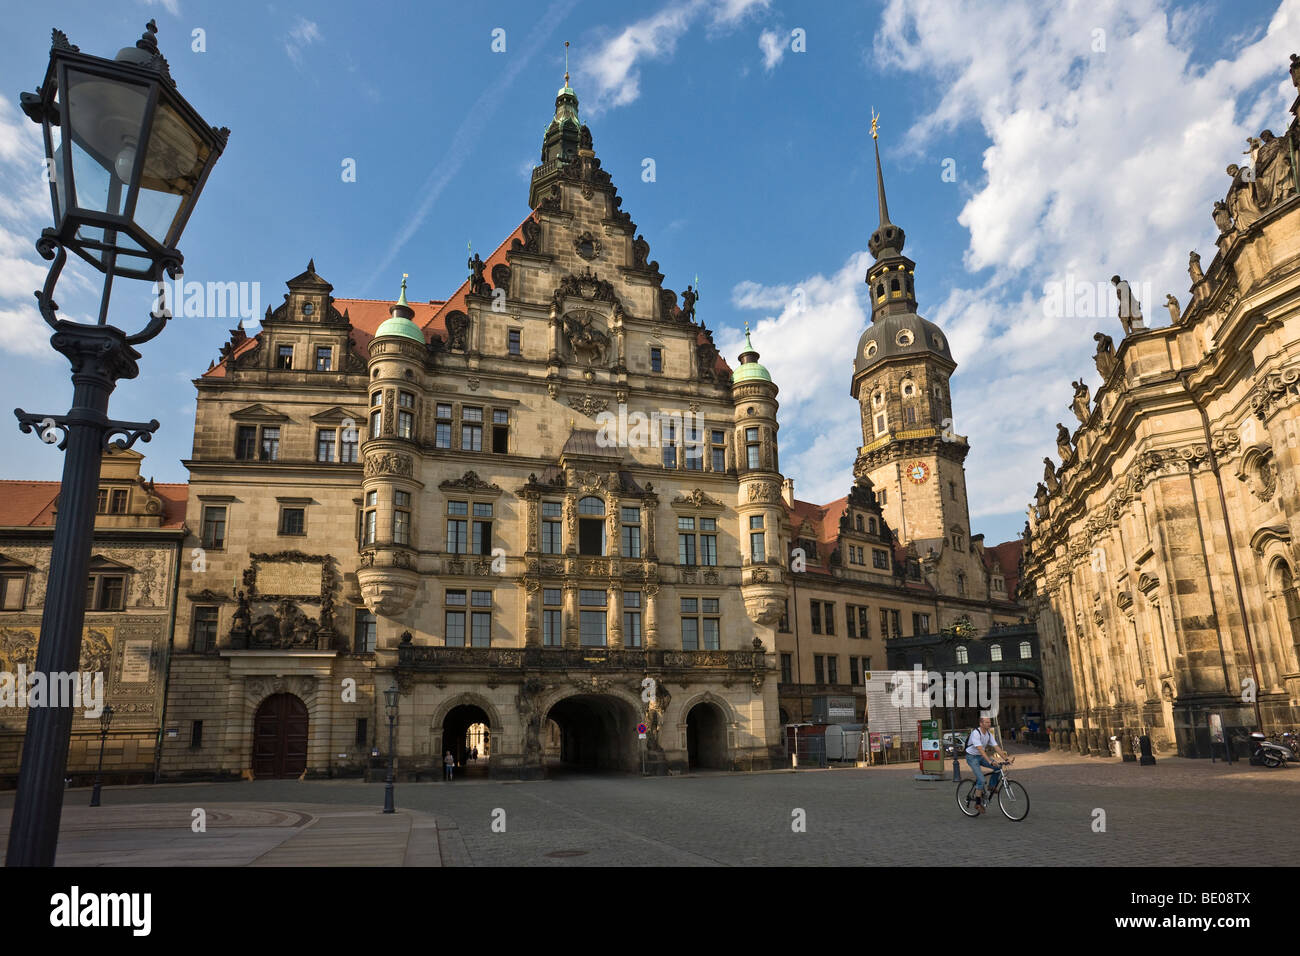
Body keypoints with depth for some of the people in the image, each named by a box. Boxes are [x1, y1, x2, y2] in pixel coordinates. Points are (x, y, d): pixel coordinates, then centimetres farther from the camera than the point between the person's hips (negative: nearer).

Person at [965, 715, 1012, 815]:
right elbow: (980, 749, -34)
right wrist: (990, 761, -42)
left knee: (998, 767, -12)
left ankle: (991, 787, 7)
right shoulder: (975, 733, -24)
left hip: (981, 757, 7)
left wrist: (1006, 758, -15)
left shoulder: (989, 734, 0)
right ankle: (978, 803, -5)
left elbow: (996, 747, -3)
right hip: (972, 757, -7)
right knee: (981, 779, -18)